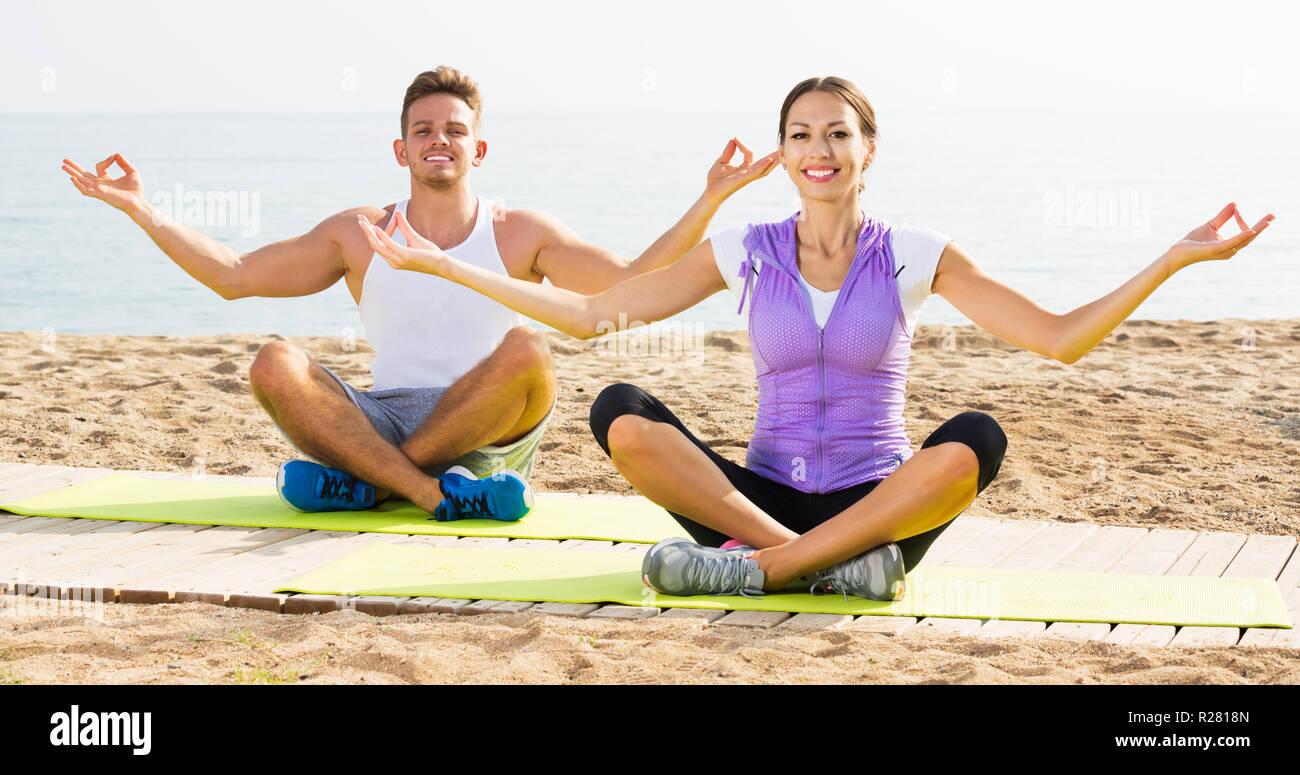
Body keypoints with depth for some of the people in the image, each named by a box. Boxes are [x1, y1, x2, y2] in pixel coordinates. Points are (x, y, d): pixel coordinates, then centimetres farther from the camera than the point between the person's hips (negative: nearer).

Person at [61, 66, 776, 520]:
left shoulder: (520, 235, 10)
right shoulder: (360, 235, 14)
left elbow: (634, 284, 2)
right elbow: (233, 275, 11)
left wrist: (709, 200, -7)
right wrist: (139, 209, 5)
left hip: (487, 430, -1)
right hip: (382, 420, 1)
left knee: (526, 349, -33)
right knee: (276, 366, -24)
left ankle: (362, 484, -23)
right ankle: (436, 491, -35)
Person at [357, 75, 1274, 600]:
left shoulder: (914, 256, 2)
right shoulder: (747, 254, 5)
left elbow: (1059, 339, -3)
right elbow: (589, 313, 5)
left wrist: (1175, 259, -14)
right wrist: (445, 265, 0)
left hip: (881, 503, -1)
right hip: (763, 492, 1)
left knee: (975, 438, -33)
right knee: (621, 414, -23)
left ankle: (758, 563, -30)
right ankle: (828, 558, -28)